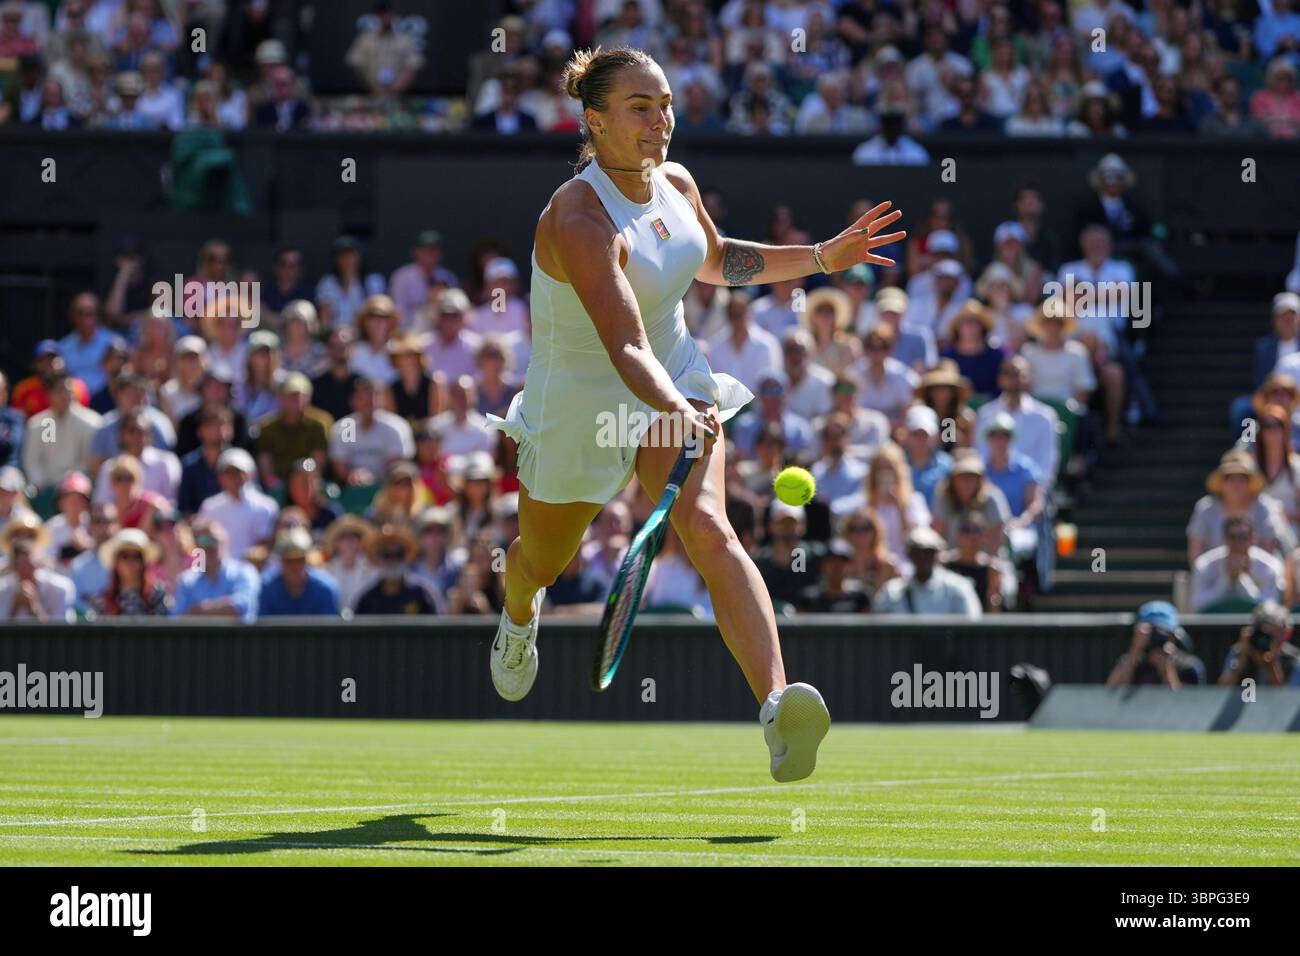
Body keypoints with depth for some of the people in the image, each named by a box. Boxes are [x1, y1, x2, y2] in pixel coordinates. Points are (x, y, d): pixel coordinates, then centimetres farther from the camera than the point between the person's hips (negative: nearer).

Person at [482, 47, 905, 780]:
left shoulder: (676, 185, -6)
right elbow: (624, 347, -42)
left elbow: (714, 261, 18)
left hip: (676, 385, 4)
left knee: (709, 528, -22)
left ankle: (778, 708, -42)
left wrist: (822, 258, 9)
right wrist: (679, 412, -59)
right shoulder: (580, 220, -31)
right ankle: (519, 612, 62)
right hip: (577, 408, -4)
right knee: (546, 560, 20)